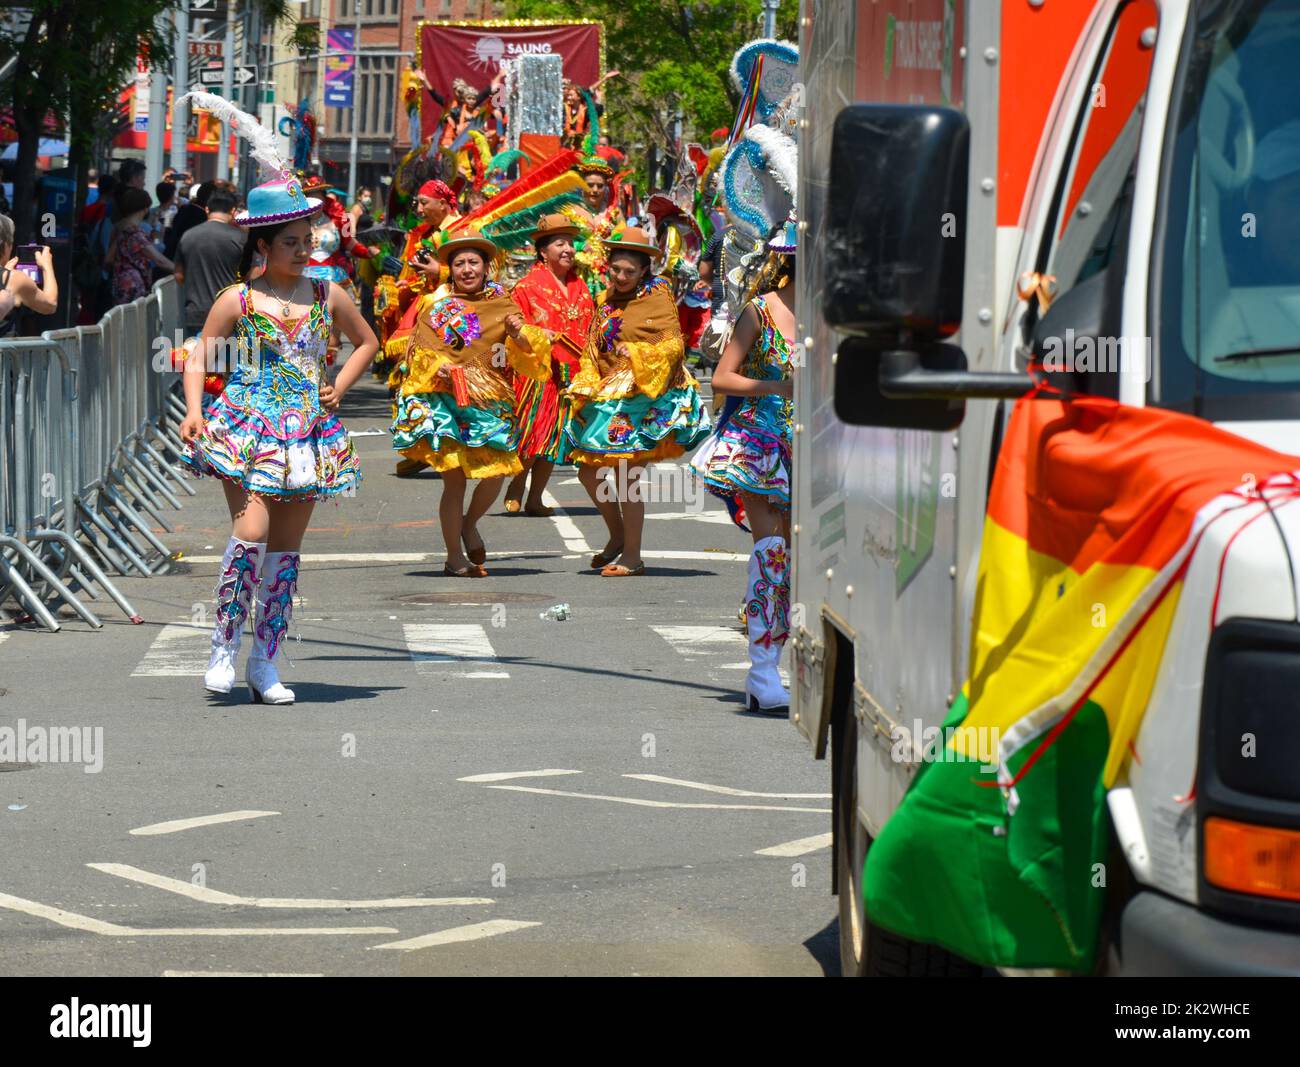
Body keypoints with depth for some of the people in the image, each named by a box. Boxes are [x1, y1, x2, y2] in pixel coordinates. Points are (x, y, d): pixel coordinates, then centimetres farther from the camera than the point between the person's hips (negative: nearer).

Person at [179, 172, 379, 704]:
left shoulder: (327, 296, 7)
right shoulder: (237, 300, -1)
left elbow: (367, 342, 22)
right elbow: (199, 359, 0)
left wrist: (339, 387, 8)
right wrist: (194, 411, -16)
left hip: (307, 432, 3)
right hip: (247, 429, -3)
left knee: (287, 546, 4)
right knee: (251, 531, -20)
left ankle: (264, 660, 11)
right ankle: (224, 643, -5)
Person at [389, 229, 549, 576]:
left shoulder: (503, 306, 9)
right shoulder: (435, 306, 6)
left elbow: (527, 357, 5)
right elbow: (418, 351, 6)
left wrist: (520, 334, -16)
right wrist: (437, 367, -14)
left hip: (489, 404, 2)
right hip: (444, 400, -2)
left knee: (494, 476, -6)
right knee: (454, 478, -6)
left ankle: (469, 524, 26)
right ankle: (454, 557, 7)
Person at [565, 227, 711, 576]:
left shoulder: (656, 299, -5)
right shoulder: (608, 300, 15)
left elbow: (673, 346, -15)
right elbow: (593, 349, 20)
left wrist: (638, 354, -27)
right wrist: (584, 386, 7)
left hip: (643, 397, -7)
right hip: (606, 397, 7)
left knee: (626, 473, -11)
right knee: (588, 471, 6)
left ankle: (632, 557, -3)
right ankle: (617, 535, 28)